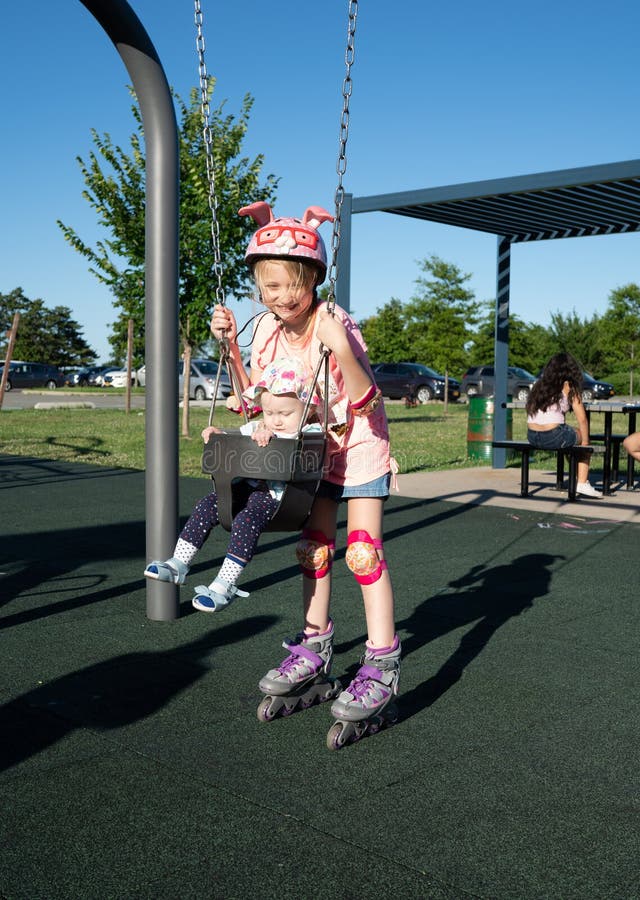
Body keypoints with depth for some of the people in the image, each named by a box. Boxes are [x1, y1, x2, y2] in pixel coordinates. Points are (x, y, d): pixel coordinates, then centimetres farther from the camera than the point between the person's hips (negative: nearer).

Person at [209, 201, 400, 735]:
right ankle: (315, 646, 25)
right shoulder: (265, 330, -8)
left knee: (363, 548, -13)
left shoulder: (336, 325, -26)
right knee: (314, 546, 11)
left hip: (358, 444, -6)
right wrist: (230, 346, -9)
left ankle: (382, 664, -6)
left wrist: (341, 349, -43)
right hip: (313, 449, 6)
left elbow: (366, 402, -29)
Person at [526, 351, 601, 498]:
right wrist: (585, 444, 12)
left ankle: (575, 478, 38)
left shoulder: (538, 385, 16)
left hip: (532, 437, 6)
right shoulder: (568, 387, 1)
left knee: (569, 435, 33)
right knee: (582, 434, 24)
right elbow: (582, 419, -2)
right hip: (553, 438, -6)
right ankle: (582, 483, 17)